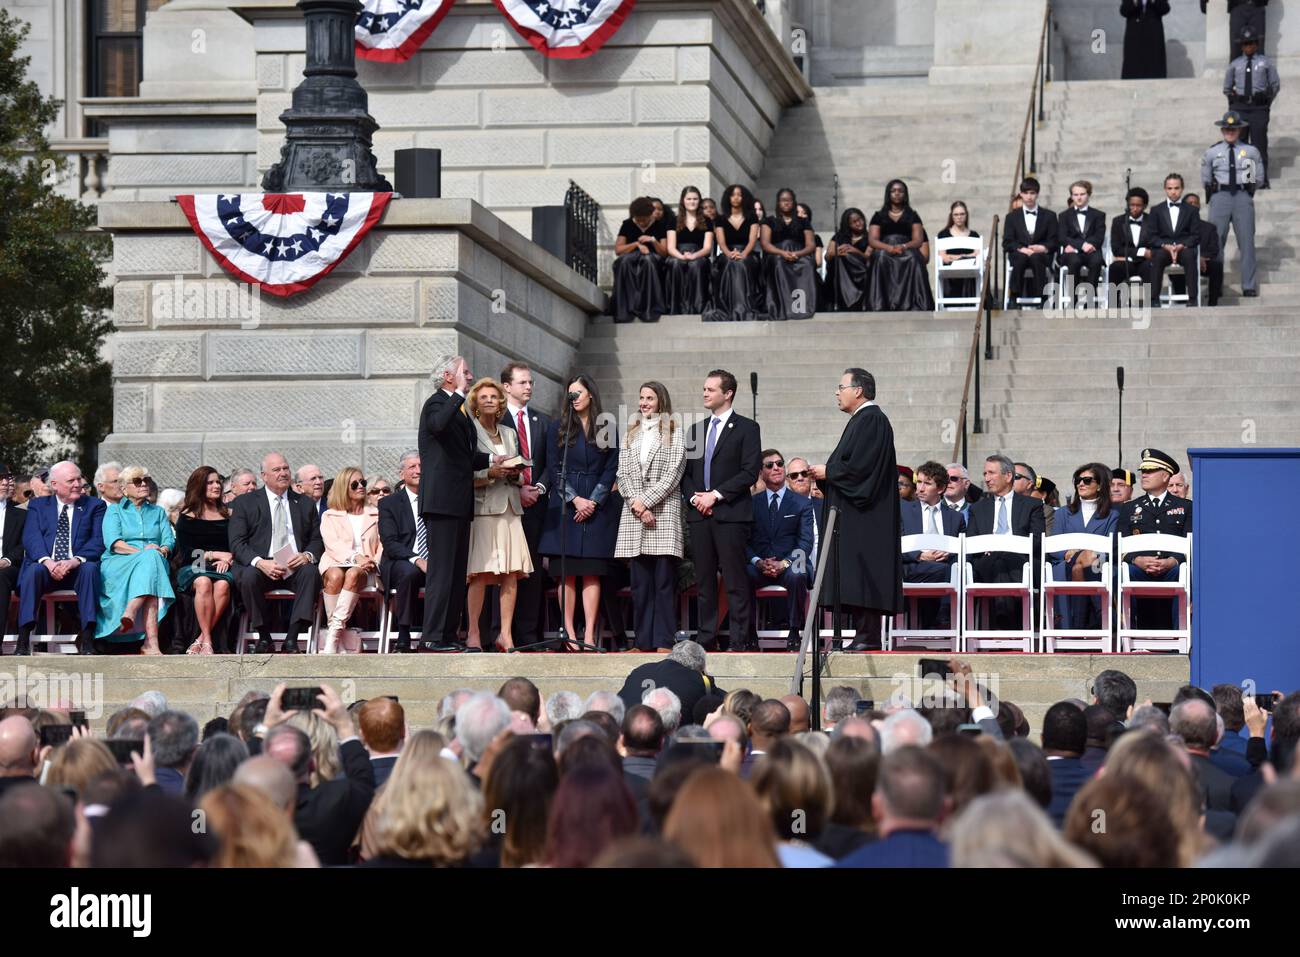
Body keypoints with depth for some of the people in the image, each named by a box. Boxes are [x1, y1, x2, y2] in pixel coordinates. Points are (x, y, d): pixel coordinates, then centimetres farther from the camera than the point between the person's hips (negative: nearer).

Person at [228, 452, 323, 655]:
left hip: (295, 565, 2)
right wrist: (260, 562, -19)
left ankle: (291, 638, -32)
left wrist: (307, 555, -11)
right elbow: (237, 543, 0)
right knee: (249, 577, -35)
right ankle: (264, 637, -18)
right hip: (260, 566, -1)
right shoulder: (245, 503, 10)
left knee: (311, 572, -32)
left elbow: (317, 539, 14)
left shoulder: (305, 504, 18)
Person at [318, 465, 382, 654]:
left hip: (365, 568, 0)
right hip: (336, 563, 0)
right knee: (335, 576, -38)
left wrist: (374, 562, -7)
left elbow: (382, 544, 16)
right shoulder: (330, 516, 19)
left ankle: (333, 632, -45)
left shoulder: (375, 515, 26)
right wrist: (355, 557, -17)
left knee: (353, 575, -37)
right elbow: (333, 544, 1)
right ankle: (341, 643, -40)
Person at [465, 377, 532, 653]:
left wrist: (515, 475, 2)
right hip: (482, 507, -6)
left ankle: (506, 634, 0)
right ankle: (473, 634, -8)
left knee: (512, 573, -2)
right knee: (480, 573, -10)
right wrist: (490, 473, -16)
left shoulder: (510, 434, 21)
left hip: (510, 509, 6)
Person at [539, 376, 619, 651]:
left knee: (592, 573, -4)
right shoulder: (558, 428, 8)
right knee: (567, 574, -4)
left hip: (597, 506, 0)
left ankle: (590, 634, -7)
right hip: (565, 507, 0)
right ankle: (569, 633, -5)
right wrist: (575, 499, -8)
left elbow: (611, 469, 5)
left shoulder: (606, 430, 8)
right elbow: (553, 468, 3)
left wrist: (593, 501, -7)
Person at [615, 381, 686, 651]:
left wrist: (646, 501, -11)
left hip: (665, 511, -4)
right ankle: (643, 641, 6)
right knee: (640, 581, 3)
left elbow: (673, 474, -5)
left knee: (664, 580, -6)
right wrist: (636, 504, -5)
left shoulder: (673, 433, 4)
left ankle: (664, 641, -6)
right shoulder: (631, 434, 17)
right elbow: (623, 474, 10)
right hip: (634, 516, 4)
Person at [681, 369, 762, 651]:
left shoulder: (746, 428, 1)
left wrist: (715, 495, -13)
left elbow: (750, 472, -7)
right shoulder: (696, 430, 19)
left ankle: (739, 640, -7)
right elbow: (686, 472, 19)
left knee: (735, 581, -7)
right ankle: (706, 637, 8)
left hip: (731, 514, -6)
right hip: (699, 513, 6)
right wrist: (694, 496, -1)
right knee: (704, 580, 5)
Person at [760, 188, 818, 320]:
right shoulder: (770, 221, 17)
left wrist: (798, 254, -14)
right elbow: (765, 244, 3)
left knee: (807, 265, -35)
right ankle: (784, 309, -45)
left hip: (800, 255, 1)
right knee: (780, 264, -38)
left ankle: (804, 307, -43)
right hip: (776, 255, -1)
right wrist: (782, 253, -18)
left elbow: (811, 245, 9)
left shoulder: (803, 222, 20)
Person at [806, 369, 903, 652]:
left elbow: (859, 466, -21)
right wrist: (825, 474, 8)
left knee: (863, 574, -11)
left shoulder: (871, 420, -13)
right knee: (858, 576, 8)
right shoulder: (862, 419, 19)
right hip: (854, 513, 10)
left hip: (864, 515, -10)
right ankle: (866, 633, 8)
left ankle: (869, 635, -12)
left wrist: (827, 472, -9)